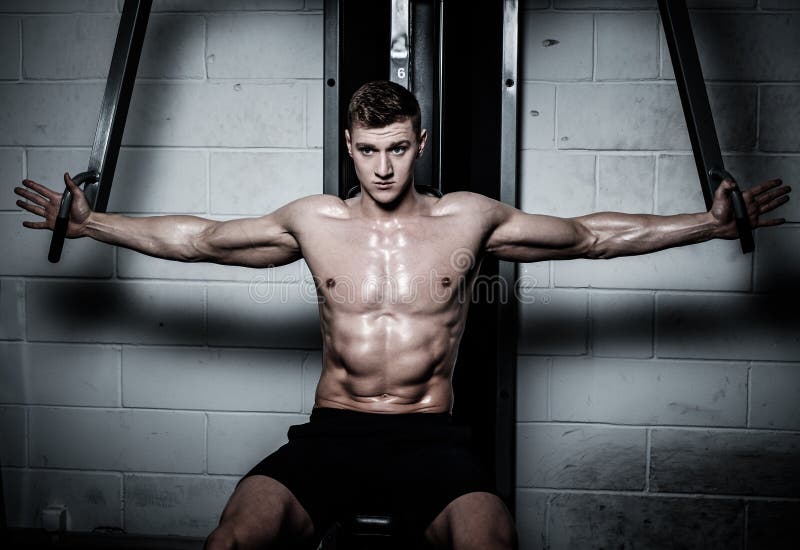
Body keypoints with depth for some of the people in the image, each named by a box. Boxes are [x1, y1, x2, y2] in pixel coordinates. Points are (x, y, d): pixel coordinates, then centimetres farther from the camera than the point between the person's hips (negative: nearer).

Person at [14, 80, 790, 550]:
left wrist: (711, 223, 7)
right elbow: (196, 239, 15)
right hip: (331, 433, 1)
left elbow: (593, 235, 10)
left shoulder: (468, 219, 4)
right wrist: (89, 222, 13)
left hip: (431, 437, 0)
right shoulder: (314, 221, 6)